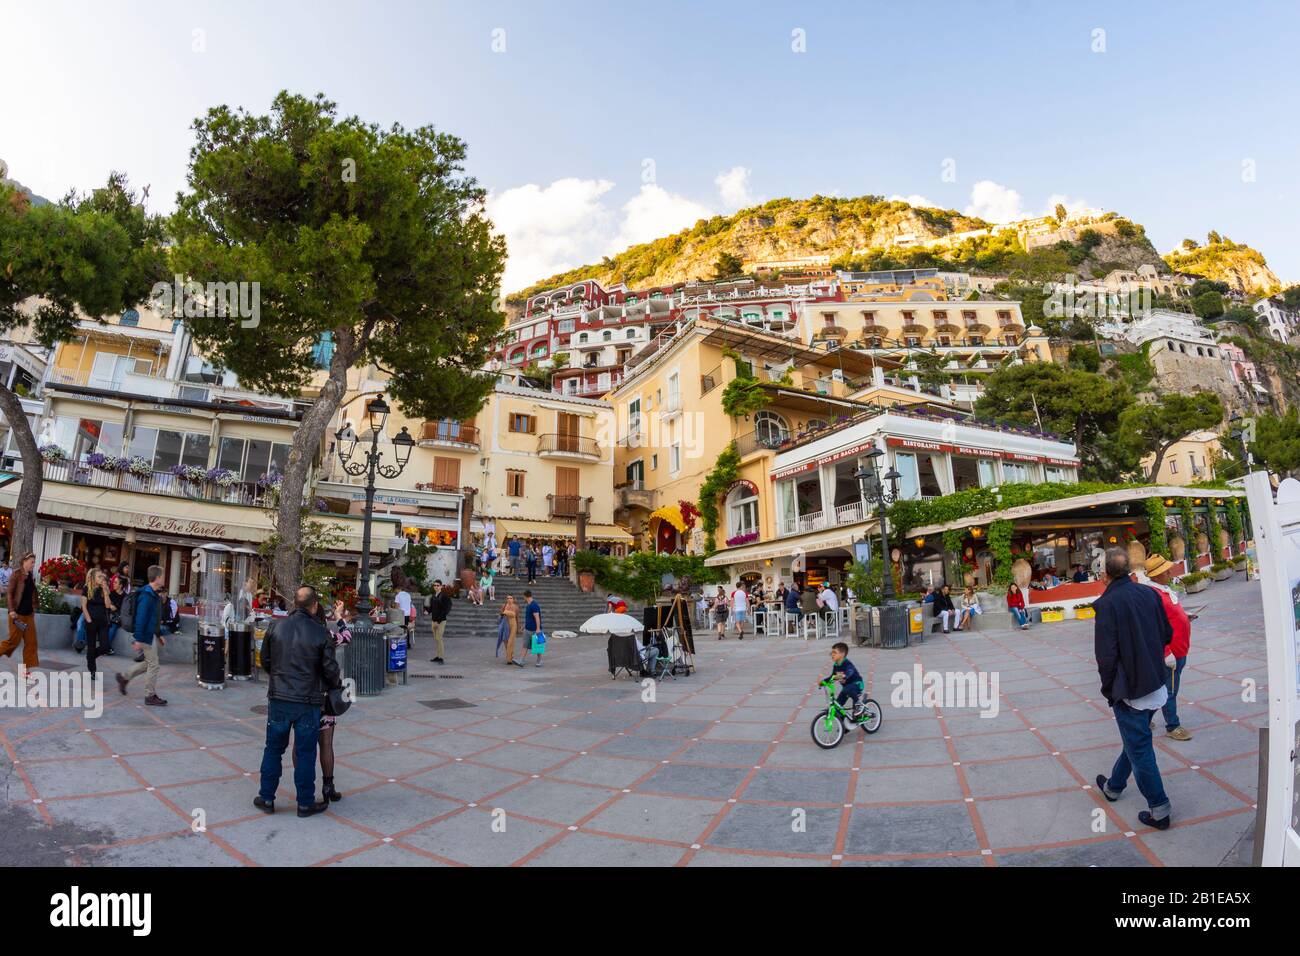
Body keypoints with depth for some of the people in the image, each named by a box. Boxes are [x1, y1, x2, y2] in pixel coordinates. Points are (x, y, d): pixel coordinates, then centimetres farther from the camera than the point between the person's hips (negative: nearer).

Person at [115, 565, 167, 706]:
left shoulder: (154, 595, 11)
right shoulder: (146, 596, -20)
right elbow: (140, 618, -23)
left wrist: (159, 635, 20)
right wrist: (138, 639, -24)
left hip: (151, 634, 10)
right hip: (146, 635, -10)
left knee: (148, 663, 20)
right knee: (153, 665, -1)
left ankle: (124, 678, 32)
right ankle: (150, 696, 7)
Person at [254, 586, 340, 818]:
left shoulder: (276, 627, -3)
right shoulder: (321, 633, -12)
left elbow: (265, 662, 8)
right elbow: (330, 669, -8)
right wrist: (337, 684, 13)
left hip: (278, 699, 3)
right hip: (309, 702, -2)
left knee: (274, 749, 17)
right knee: (305, 753, 7)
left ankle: (266, 798, 26)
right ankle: (305, 803, 16)